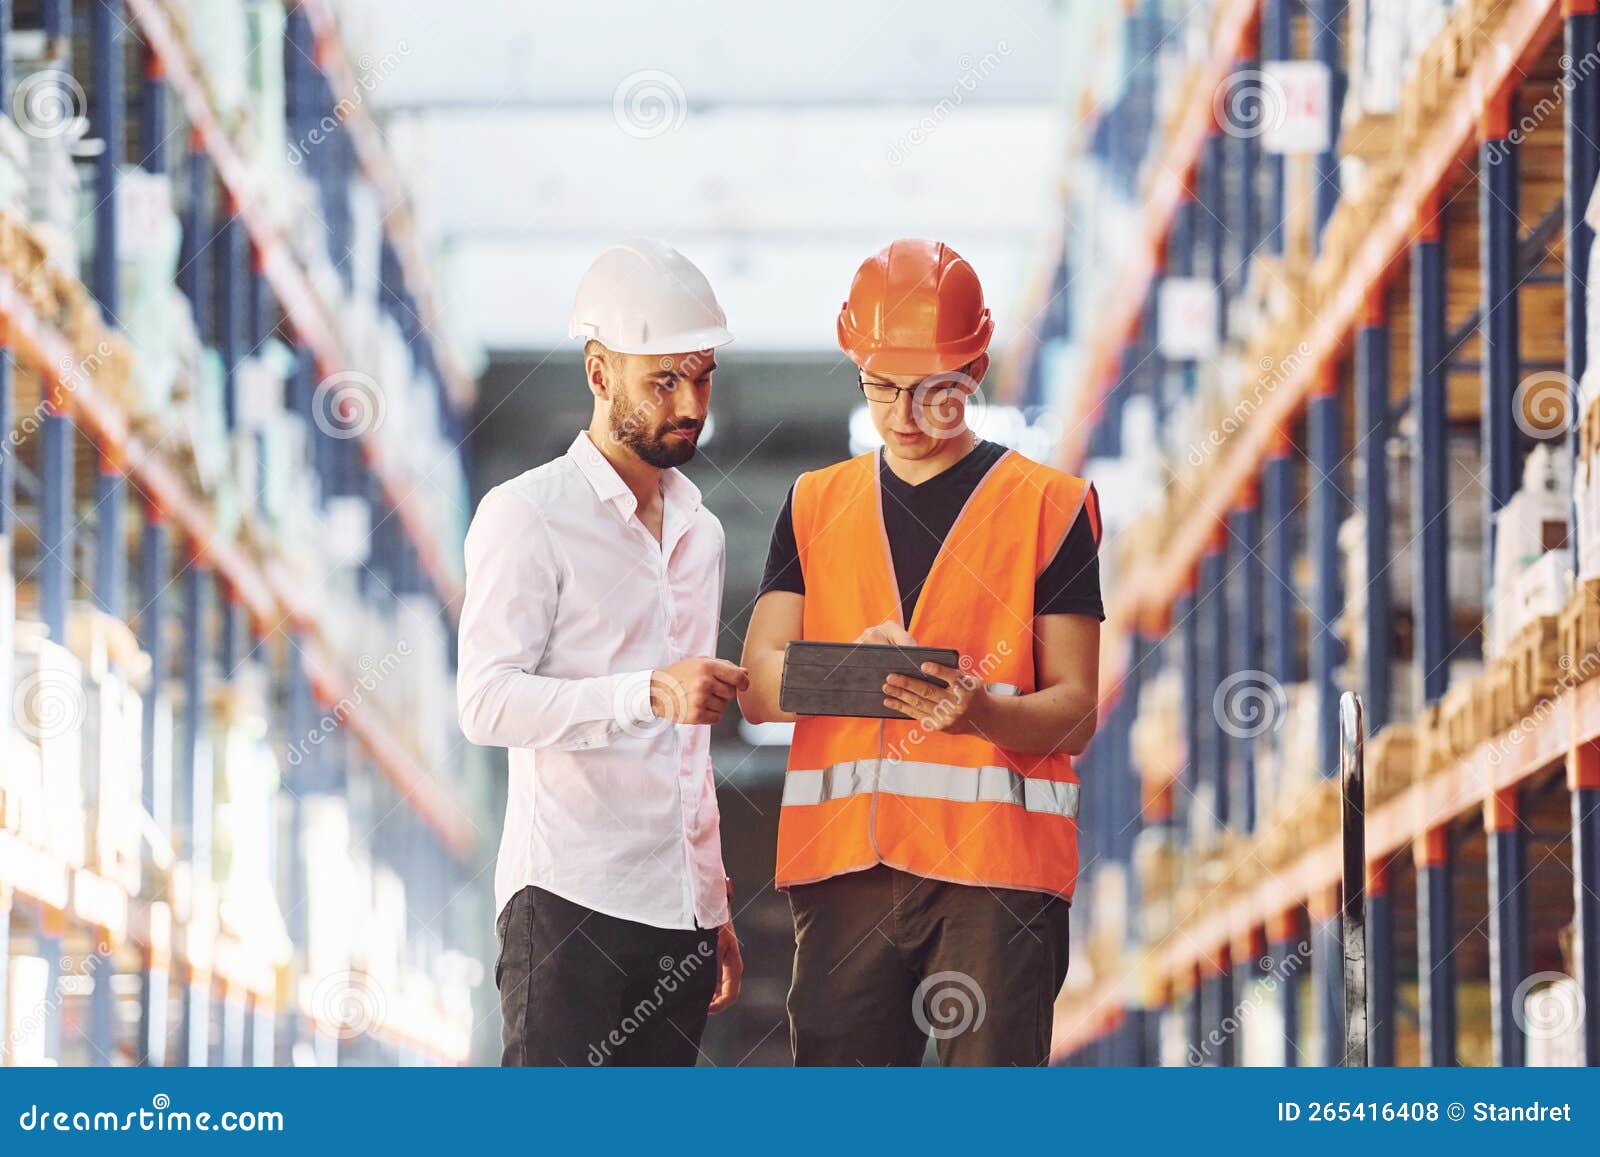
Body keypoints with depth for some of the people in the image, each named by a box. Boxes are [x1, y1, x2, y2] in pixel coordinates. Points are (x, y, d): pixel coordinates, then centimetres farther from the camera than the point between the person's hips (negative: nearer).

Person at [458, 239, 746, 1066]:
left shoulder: (698, 531, 20)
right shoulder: (528, 516, -4)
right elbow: (487, 702, -16)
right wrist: (648, 692, -27)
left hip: (677, 905, 7)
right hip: (568, 898, -7)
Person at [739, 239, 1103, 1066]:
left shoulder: (1049, 505, 6)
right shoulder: (816, 504, 16)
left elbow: (1075, 710, 0)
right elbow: (757, 687, 6)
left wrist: (980, 711, -23)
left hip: (996, 865, -3)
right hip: (840, 861, 3)